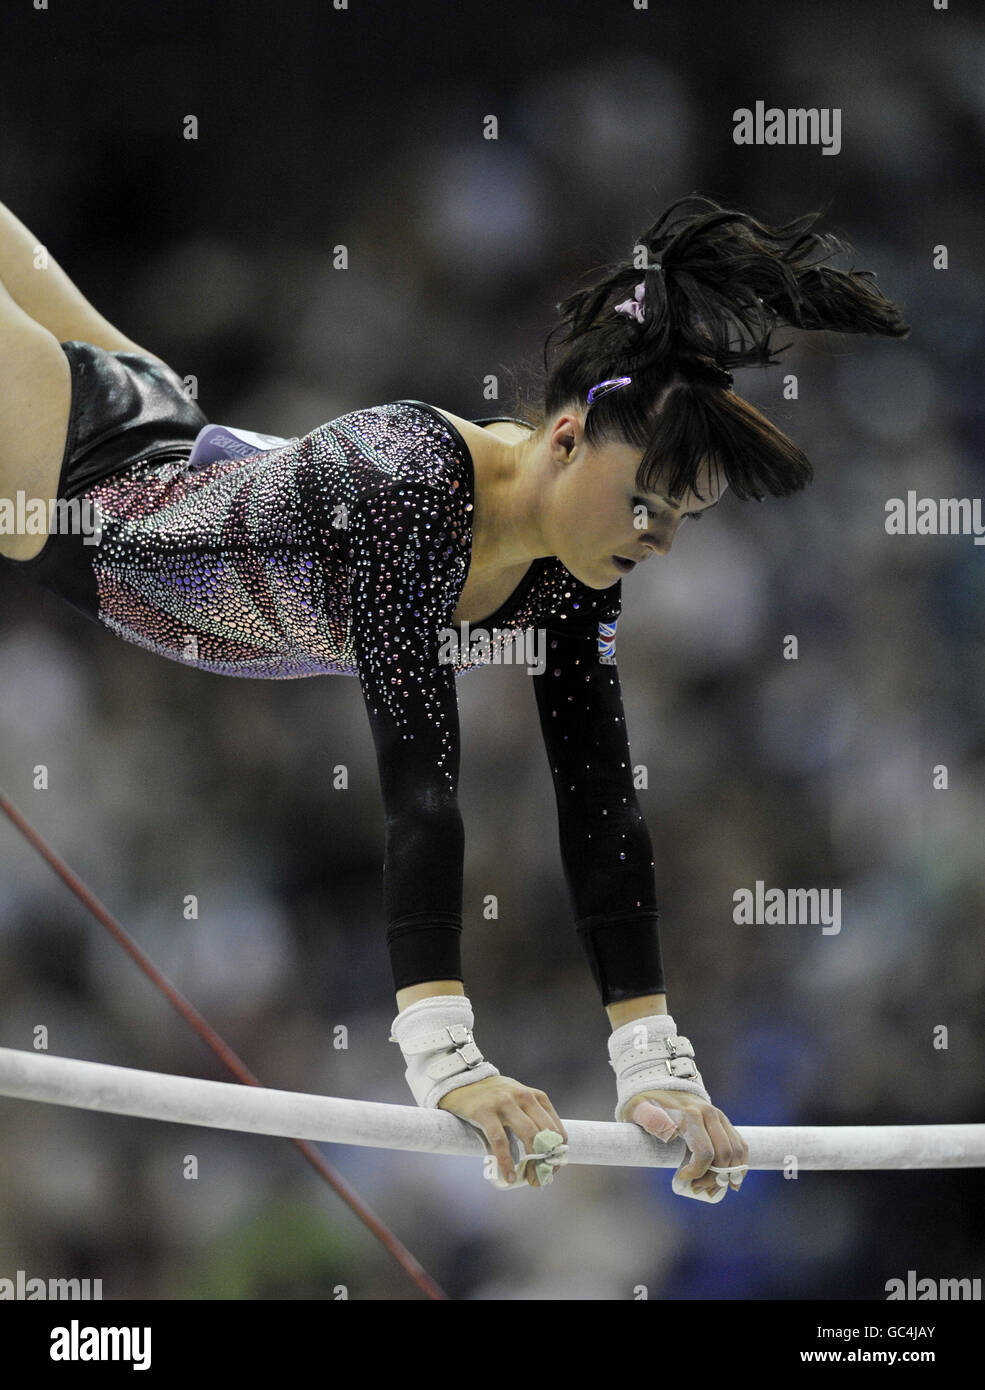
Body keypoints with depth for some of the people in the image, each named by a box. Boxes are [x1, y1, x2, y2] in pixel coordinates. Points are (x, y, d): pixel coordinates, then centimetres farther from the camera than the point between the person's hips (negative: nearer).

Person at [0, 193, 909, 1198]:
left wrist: (656, 1063, -23)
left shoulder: (573, 564, -19)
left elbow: (601, 805, -17)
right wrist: (446, 1060, -54)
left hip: (189, 466, 7)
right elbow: (417, 784, -48)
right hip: (86, 492, -7)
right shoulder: (412, 488, -42)